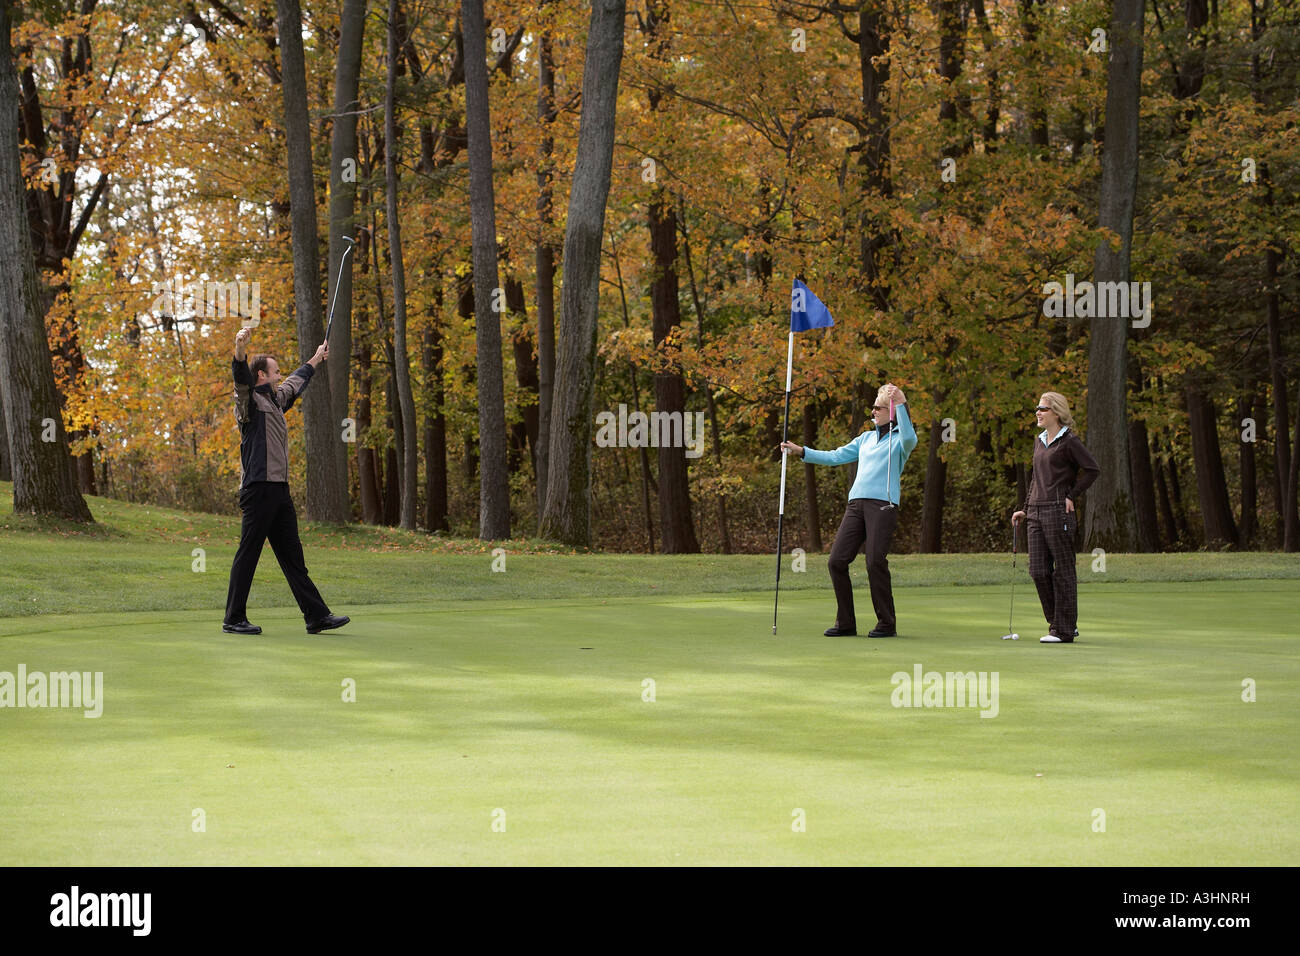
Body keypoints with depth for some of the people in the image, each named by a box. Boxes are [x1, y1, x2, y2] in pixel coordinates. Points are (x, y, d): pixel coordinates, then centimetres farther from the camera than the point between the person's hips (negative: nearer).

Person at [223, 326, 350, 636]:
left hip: (279, 490, 9)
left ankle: (316, 616, 8)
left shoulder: (275, 399, 21)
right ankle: (234, 619, -1)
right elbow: (241, 378, -25)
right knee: (248, 554, -5)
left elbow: (295, 384, 41)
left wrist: (316, 359, 55)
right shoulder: (250, 401, -4)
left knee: (292, 556, 9)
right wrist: (239, 349, -44)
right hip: (259, 488, -9)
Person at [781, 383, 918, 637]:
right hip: (856, 503, 7)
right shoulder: (866, 438, 25)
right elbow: (836, 456, 27)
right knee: (837, 561, -2)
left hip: (883, 504, -7)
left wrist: (900, 405, -25)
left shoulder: (898, 438, 4)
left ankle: (887, 624, -1)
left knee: (876, 563, -13)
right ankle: (845, 623, 6)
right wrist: (801, 452, 21)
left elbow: (909, 439, -21)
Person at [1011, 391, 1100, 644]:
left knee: (1062, 571, -2)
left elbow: (1093, 469, -12)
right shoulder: (1039, 442, 17)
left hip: (1059, 512, -8)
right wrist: (1025, 509, 18)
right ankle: (1062, 623, 15)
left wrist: (1072, 496, -12)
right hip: (1037, 512, 8)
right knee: (1038, 571, 4)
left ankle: (1064, 630, 2)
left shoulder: (1069, 441, -6)